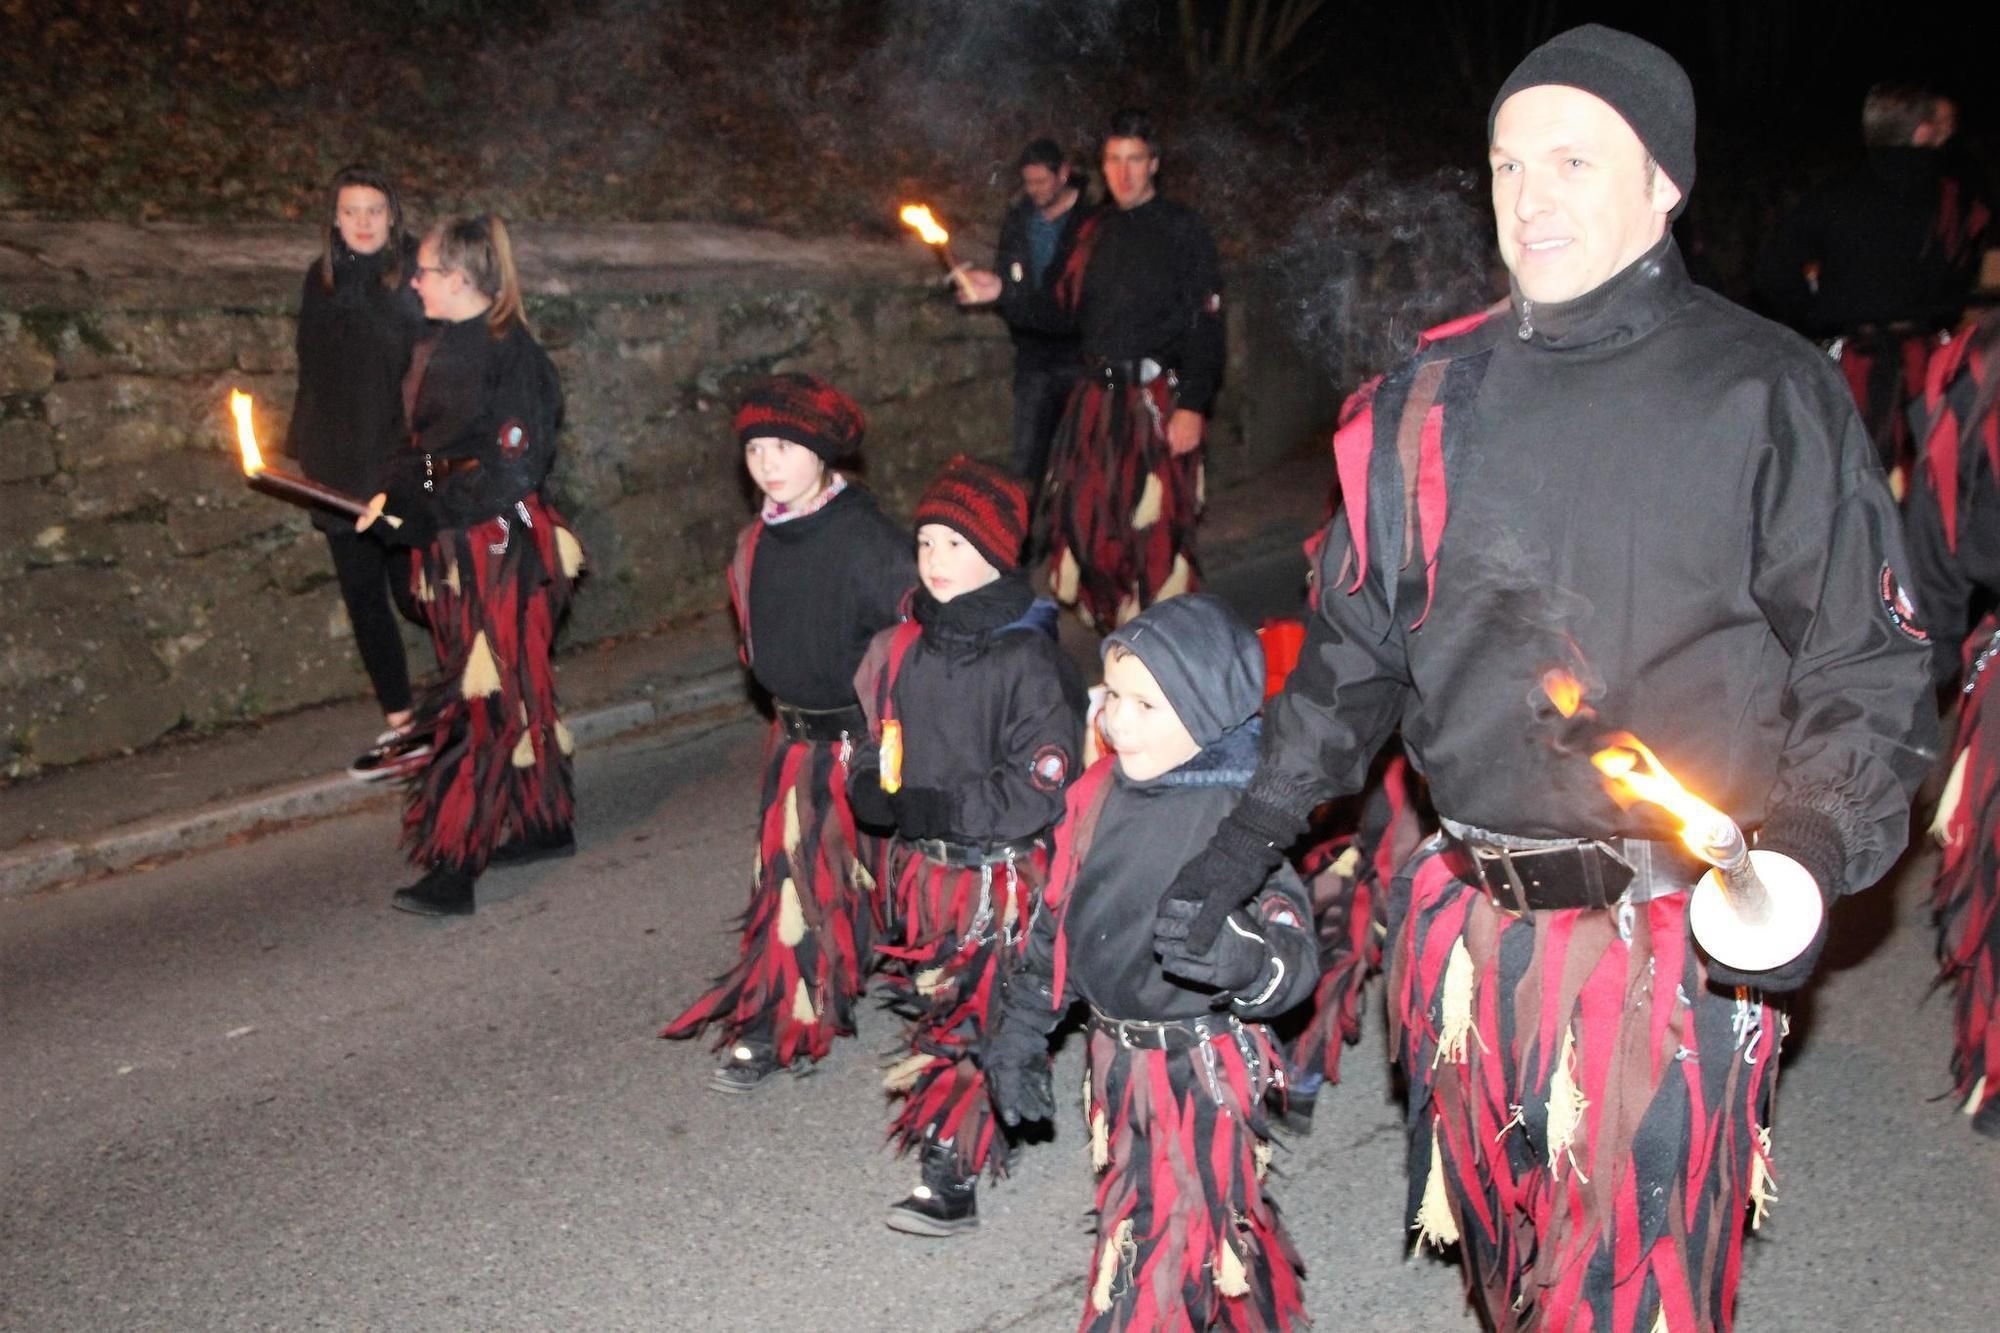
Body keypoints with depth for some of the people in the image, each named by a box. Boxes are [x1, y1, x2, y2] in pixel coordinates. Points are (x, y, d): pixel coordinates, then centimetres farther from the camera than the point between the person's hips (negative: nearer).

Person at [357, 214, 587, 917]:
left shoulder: (508, 352, -14)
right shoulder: (441, 351, 11)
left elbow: (510, 469, -18)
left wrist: (421, 510, -17)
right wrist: (397, 501, 2)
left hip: (499, 547, -9)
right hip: (457, 550, 9)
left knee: (483, 697, -7)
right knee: (513, 688, 16)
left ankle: (453, 865, -6)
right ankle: (546, 824, 29)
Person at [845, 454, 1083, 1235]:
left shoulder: (1026, 660, -16)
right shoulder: (905, 648, 4)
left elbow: (1039, 789, -18)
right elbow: (878, 740, 16)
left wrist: (940, 809, -20)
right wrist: (873, 787, -6)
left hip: (998, 875, -7)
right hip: (922, 869, 7)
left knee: (968, 1020, -4)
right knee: (934, 1003, 17)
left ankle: (953, 1173, 7)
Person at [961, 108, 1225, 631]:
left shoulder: (1182, 230, -2)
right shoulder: (1096, 231, 15)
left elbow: (1205, 326, -8)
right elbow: (1065, 311, 15)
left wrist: (1192, 405, -16)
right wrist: (1004, 293, 3)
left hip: (1157, 398, -5)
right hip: (1097, 395, 6)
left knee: (1155, 526, -7)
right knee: (1085, 515, 5)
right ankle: (1112, 627, 22)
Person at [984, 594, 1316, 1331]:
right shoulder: (1099, 791, -2)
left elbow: (1294, 951, -28)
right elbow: (1057, 917, 9)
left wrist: (1245, 957, -50)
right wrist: (1022, 1028, 14)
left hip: (1203, 1071, -7)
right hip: (1115, 1056, 7)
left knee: (1161, 1252, 0)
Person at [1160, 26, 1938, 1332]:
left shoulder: (1769, 395, -4)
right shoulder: (1433, 398, 7)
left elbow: (1869, 669, -2)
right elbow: (1358, 640, 13)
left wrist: (1807, 861, -19)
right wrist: (1248, 840, 8)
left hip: (1675, 946, -4)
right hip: (1471, 926, 4)